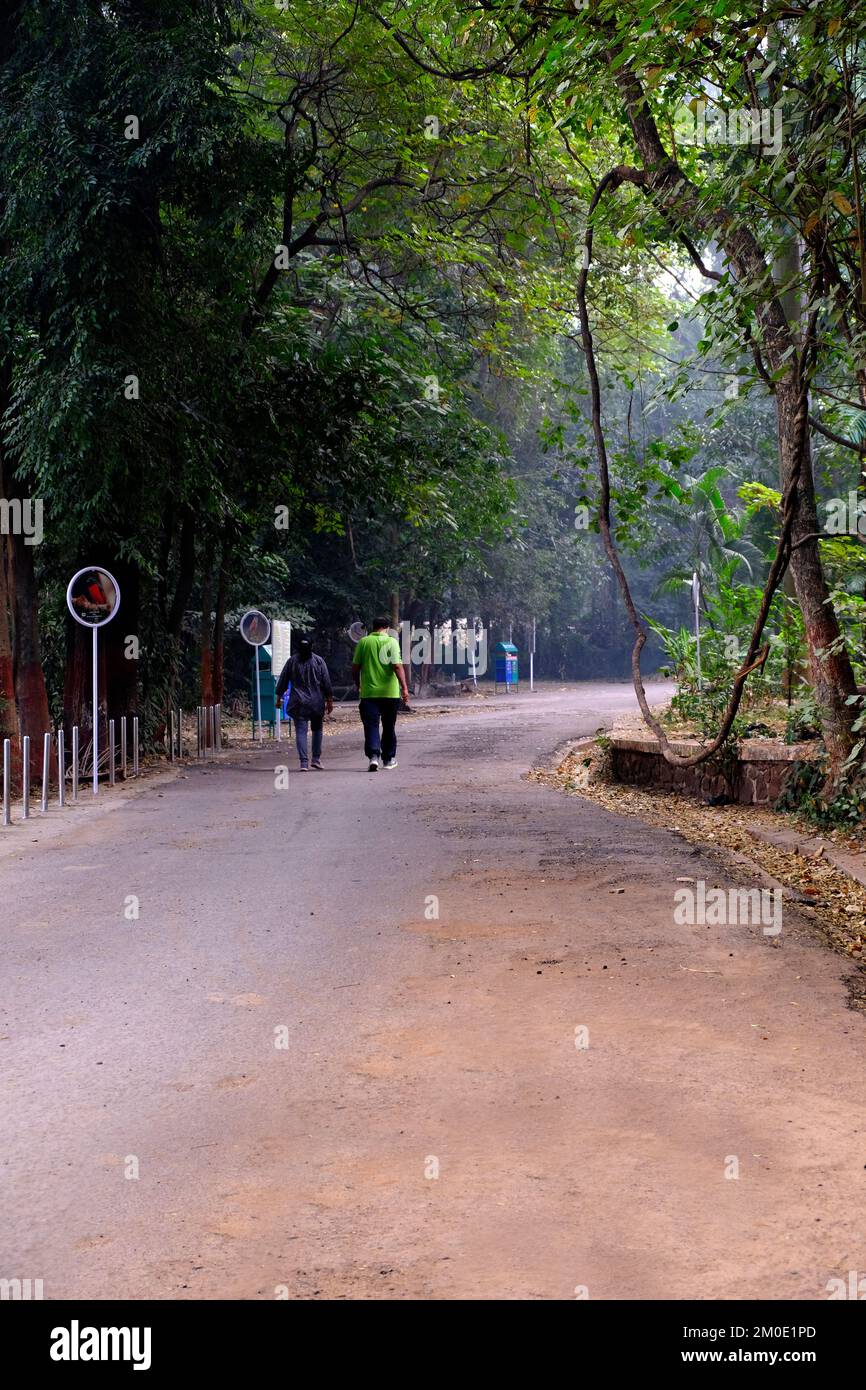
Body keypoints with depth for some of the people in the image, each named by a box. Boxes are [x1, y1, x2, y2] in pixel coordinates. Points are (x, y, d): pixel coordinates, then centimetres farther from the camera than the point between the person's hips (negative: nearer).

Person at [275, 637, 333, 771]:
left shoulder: (292, 661, 1)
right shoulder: (318, 661, 0)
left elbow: (283, 681, 6)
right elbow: (327, 682, 1)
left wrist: (279, 697, 17)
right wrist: (329, 700, 7)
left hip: (299, 704, -1)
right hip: (316, 703, 1)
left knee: (301, 731, -2)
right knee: (317, 729, 17)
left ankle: (304, 762, -12)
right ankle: (316, 758, 14)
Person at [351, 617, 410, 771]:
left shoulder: (363, 642, 2)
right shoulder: (391, 642, -3)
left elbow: (355, 667, 4)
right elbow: (397, 666, -12)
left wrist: (357, 685, 20)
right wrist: (404, 687, -12)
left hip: (368, 692, 0)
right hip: (390, 692, 0)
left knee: (371, 726, -1)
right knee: (389, 727, 14)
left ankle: (373, 756, -19)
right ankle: (389, 758, 23)